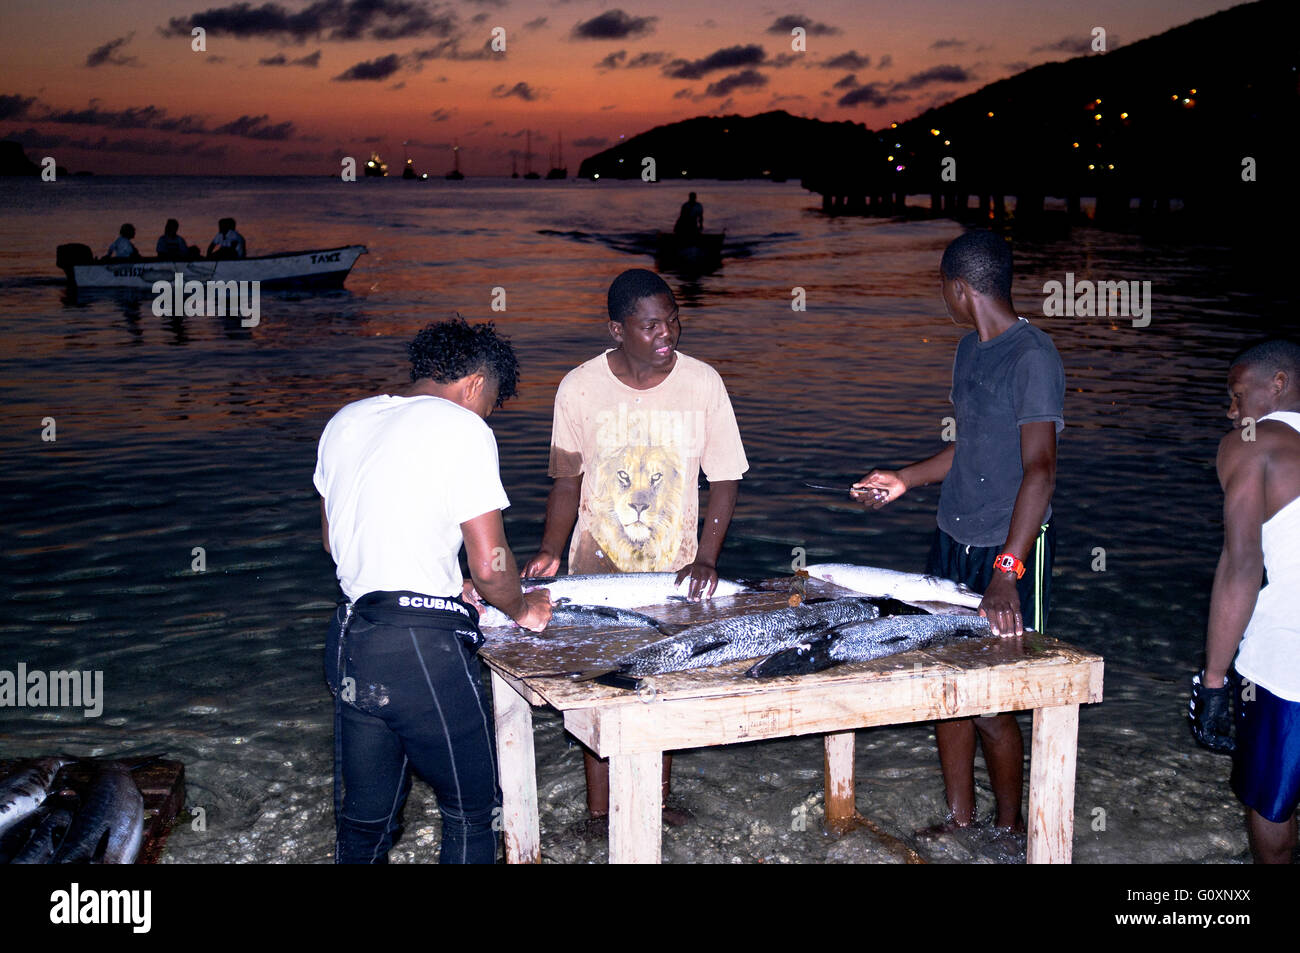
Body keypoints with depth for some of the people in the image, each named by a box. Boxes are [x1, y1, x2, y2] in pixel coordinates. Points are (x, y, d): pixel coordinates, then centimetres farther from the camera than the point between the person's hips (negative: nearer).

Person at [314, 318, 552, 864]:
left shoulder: (344, 422, 14)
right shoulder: (462, 429, -7)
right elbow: (489, 566, -12)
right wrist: (522, 610, 10)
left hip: (349, 636, 7)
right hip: (425, 647, -7)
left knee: (362, 821, 17)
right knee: (471, 810, 11)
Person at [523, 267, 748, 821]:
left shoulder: (702, 383, -8)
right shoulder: (580, 387, -9)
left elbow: (724, 479, -3)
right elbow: (567, 480, 0)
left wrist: (705, 558, -14)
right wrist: (551, 551, -14)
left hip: (674, 568, 1)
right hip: (598, 567, -1)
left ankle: (657, 800, 29)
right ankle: (598, 811, 14)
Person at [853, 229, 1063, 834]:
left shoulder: (1032, 357, -17)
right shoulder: (969, 349, 12)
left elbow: (1039, 467, -26)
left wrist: (1007, 571, -34)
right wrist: (904, 479, 23)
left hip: (1007, 552, -8)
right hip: (953, 542, 8)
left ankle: (1009, 826, 20)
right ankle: (959, 818, 28)